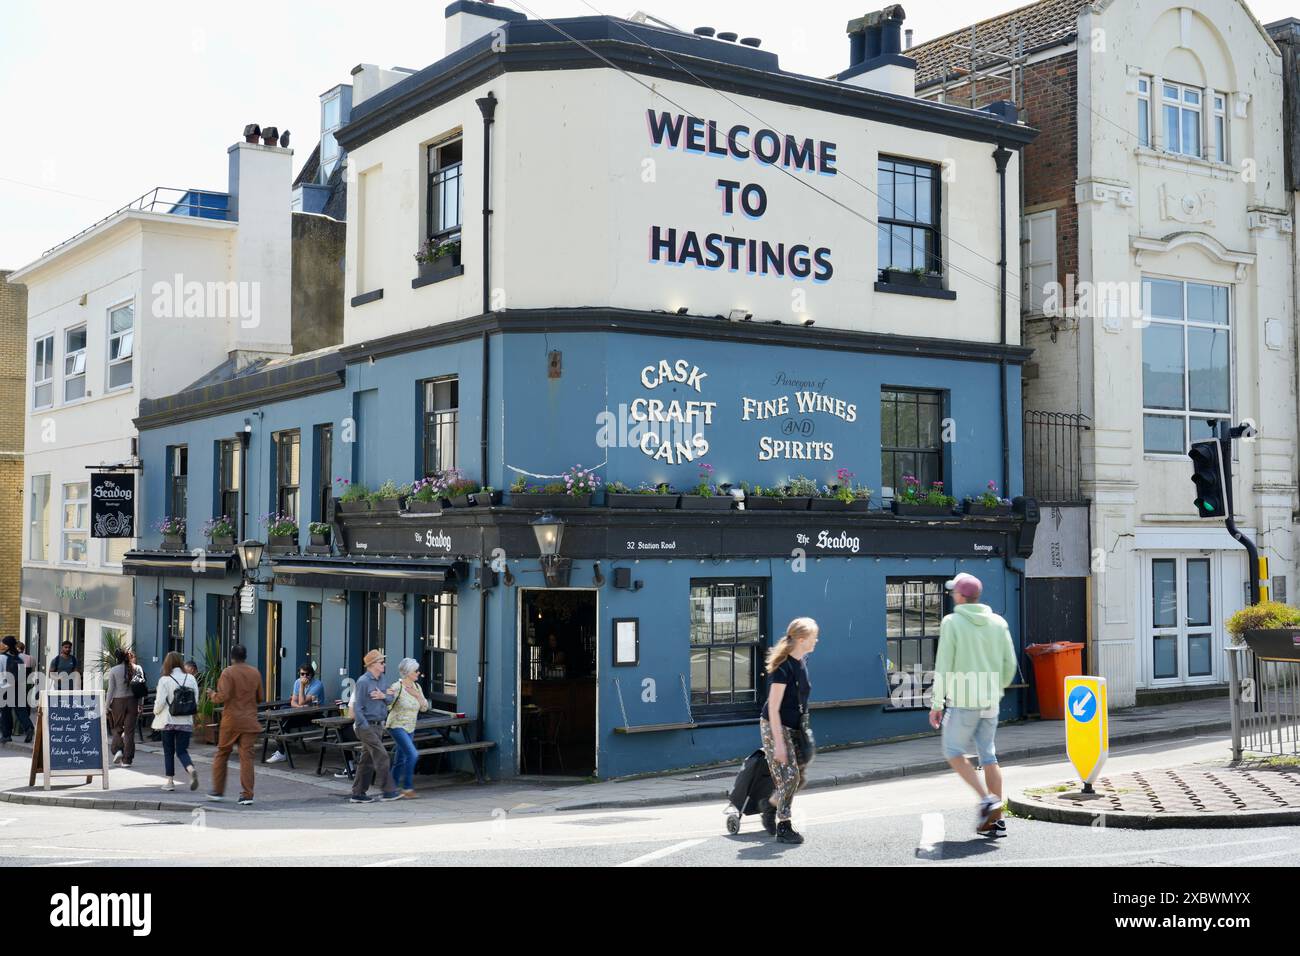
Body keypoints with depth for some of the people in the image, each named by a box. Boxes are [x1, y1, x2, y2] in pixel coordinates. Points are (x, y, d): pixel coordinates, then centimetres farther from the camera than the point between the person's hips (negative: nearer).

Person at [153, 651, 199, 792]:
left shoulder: (164, 680, -10)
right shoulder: (190, 678, 0)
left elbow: (160, 702, -12)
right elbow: (196, 701, 2)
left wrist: (156, 712, 8)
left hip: (168, 721, -2)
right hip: (186, 721, 2)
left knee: (168, 752, 12)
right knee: (182, 751, 8)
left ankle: (170, 782, 16)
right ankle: (191, 770, -20)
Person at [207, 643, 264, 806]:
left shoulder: (228, 673, -9)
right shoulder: (255, 673, 6)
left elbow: (223, 696, -17)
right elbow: (260, 698, 12)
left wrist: (213, 695, 2)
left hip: (231, 721, -3)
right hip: (250, 722, 3)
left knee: (222, 755, 13)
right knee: (247, 757, 1)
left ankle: (218, 791, 21)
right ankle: (247, 795, -3)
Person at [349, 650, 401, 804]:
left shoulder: (378, 681, 15)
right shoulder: (363, 681, -13)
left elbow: (390, 700, 14)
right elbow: (357, 707, -16)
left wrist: (383, 696, -9)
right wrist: (365, 726, -20)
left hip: (377, 726, 9)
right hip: (367, 726, -9)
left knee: (367, 760, 10)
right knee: (381, 756, -12)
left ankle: (358, 794, 14)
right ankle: (387, 791, -9)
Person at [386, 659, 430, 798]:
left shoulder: (416, 687, 5)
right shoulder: (397, 687, -16)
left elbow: (424, 708, 5)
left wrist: (417, 695, -11)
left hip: (410, 728, 7)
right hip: (397, 726, -7)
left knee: (400, 760, 11)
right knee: (412, 754, -18)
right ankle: (407, 788, -11)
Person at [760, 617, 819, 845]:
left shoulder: (802, 661, 4)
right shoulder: (782, 666, -22)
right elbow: (773, 709, -22)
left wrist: (803, 727, 21)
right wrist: (779, 743, -23)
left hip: (795, 727, 8)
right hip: (775, 727, -8)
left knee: (798, 778, 7)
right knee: (789, 776, -11)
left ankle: (771, 806, 29)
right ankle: (783, 828, 1)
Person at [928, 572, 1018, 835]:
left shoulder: (952, 622, -8)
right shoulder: (998, 623, 6)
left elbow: (943, 666, -11)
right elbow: (1009, 663, 8)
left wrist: (936, 703, -6)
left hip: (963, 700, -5)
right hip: (990, 700, 5)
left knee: (954, 752, 7)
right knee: (988, 754, 10)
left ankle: (986, 798, -9)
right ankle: (996, 817, 10)